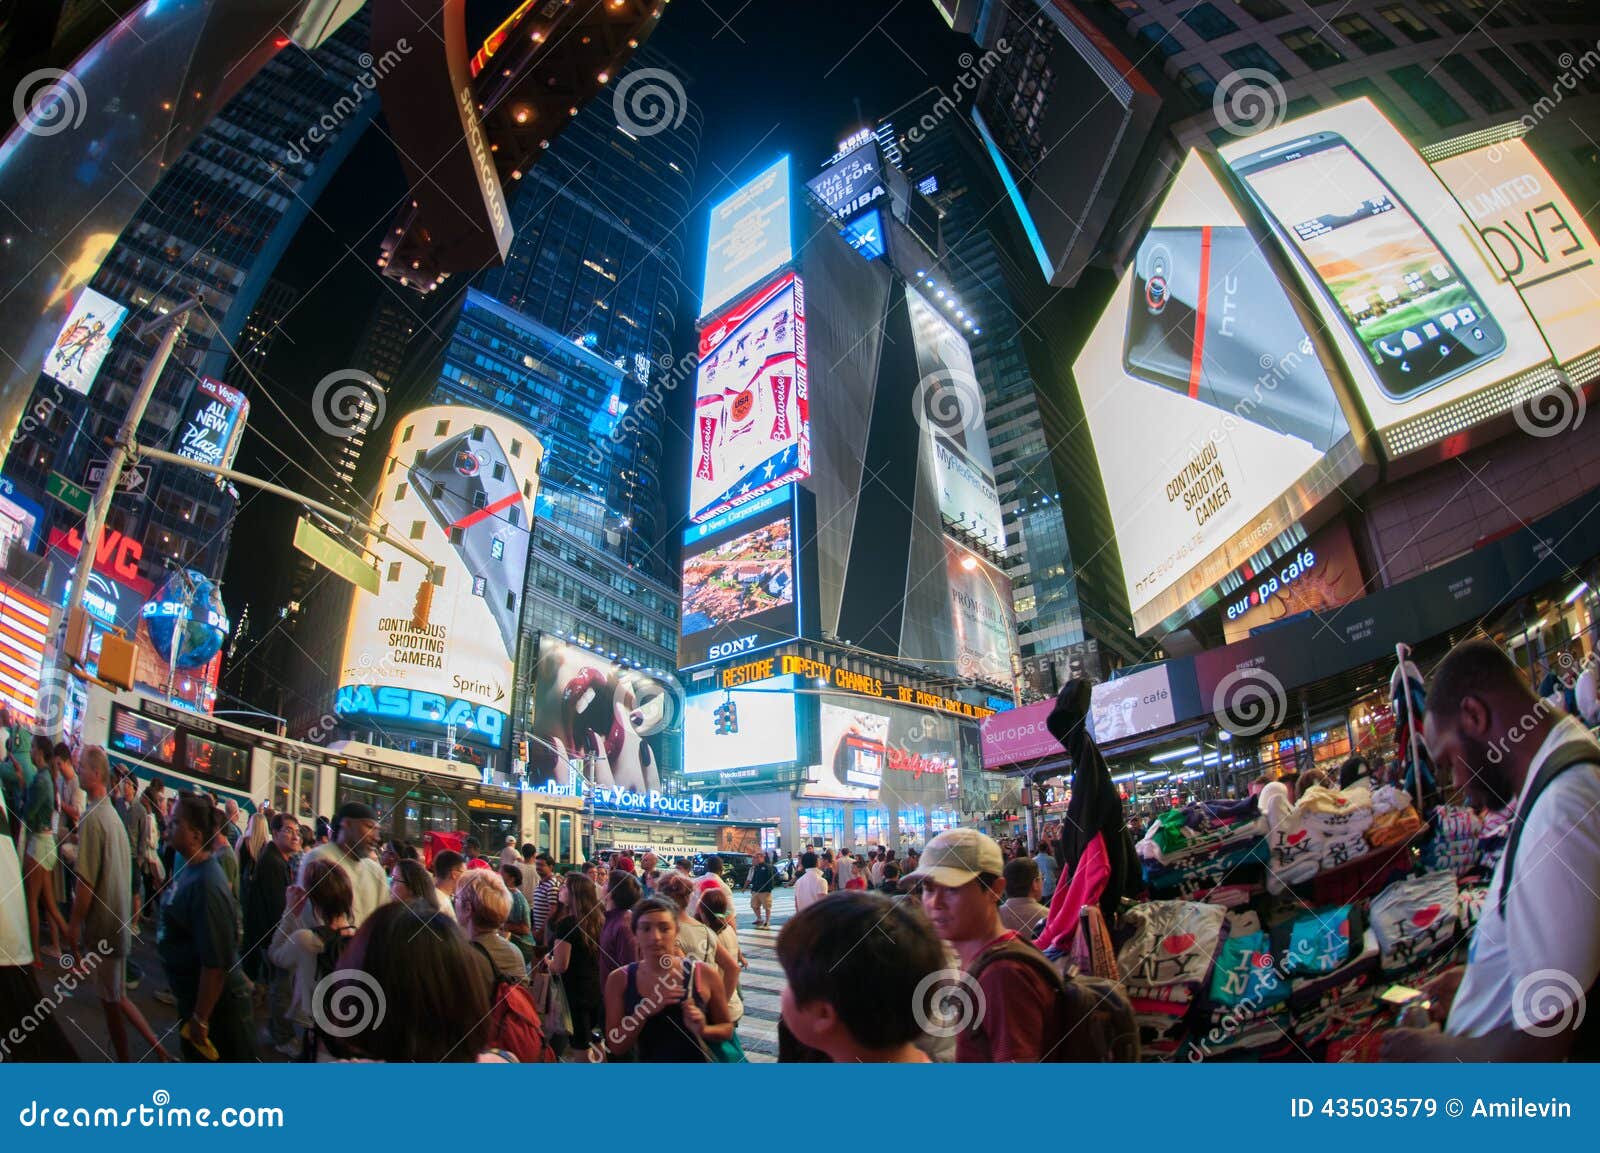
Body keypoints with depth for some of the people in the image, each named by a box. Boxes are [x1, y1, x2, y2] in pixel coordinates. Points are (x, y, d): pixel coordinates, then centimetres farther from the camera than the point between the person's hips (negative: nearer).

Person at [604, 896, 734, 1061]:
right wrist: (645, 1010, -27)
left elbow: (727, 1029, -5)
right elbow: (615, 1046, -14)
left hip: (698, 1059, -1)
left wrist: (703, 1030, -23)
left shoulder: (704, 974, -17)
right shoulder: (619, 980, -13)